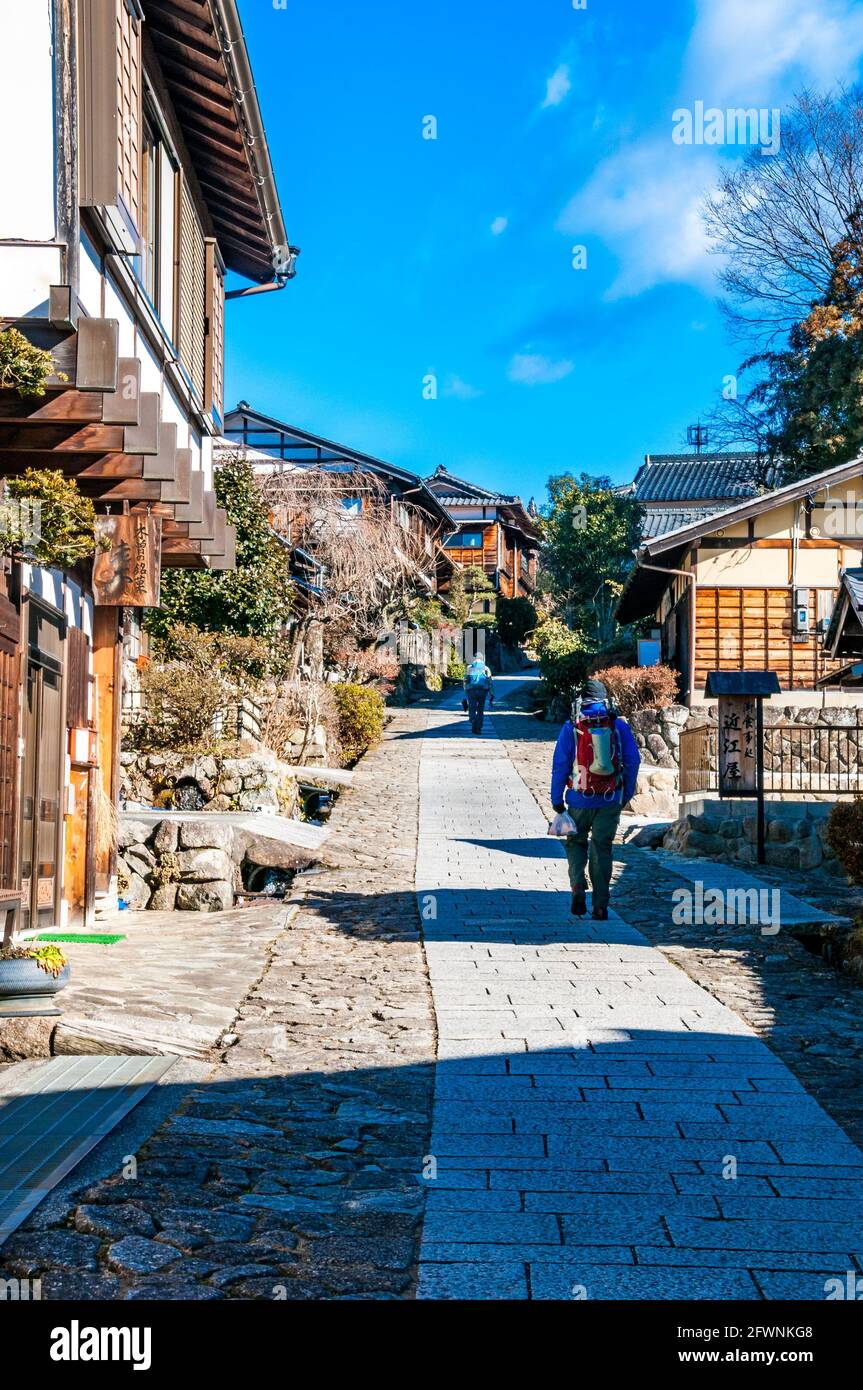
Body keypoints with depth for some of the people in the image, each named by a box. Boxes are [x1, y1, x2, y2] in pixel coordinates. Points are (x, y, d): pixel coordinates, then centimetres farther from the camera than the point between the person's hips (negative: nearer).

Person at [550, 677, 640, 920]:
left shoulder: (571, 727, -2)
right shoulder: (619, 726, 3)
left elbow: (560, 765, -4)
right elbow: (633, 761, 2)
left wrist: (557, 799, 1)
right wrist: (627, 794, 12)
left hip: (580, 799, -1)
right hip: (610, 800, 1)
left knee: (576, 843, 17)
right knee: (602, 848, 9)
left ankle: (578, 888, -7)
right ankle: (600, 906, 7)